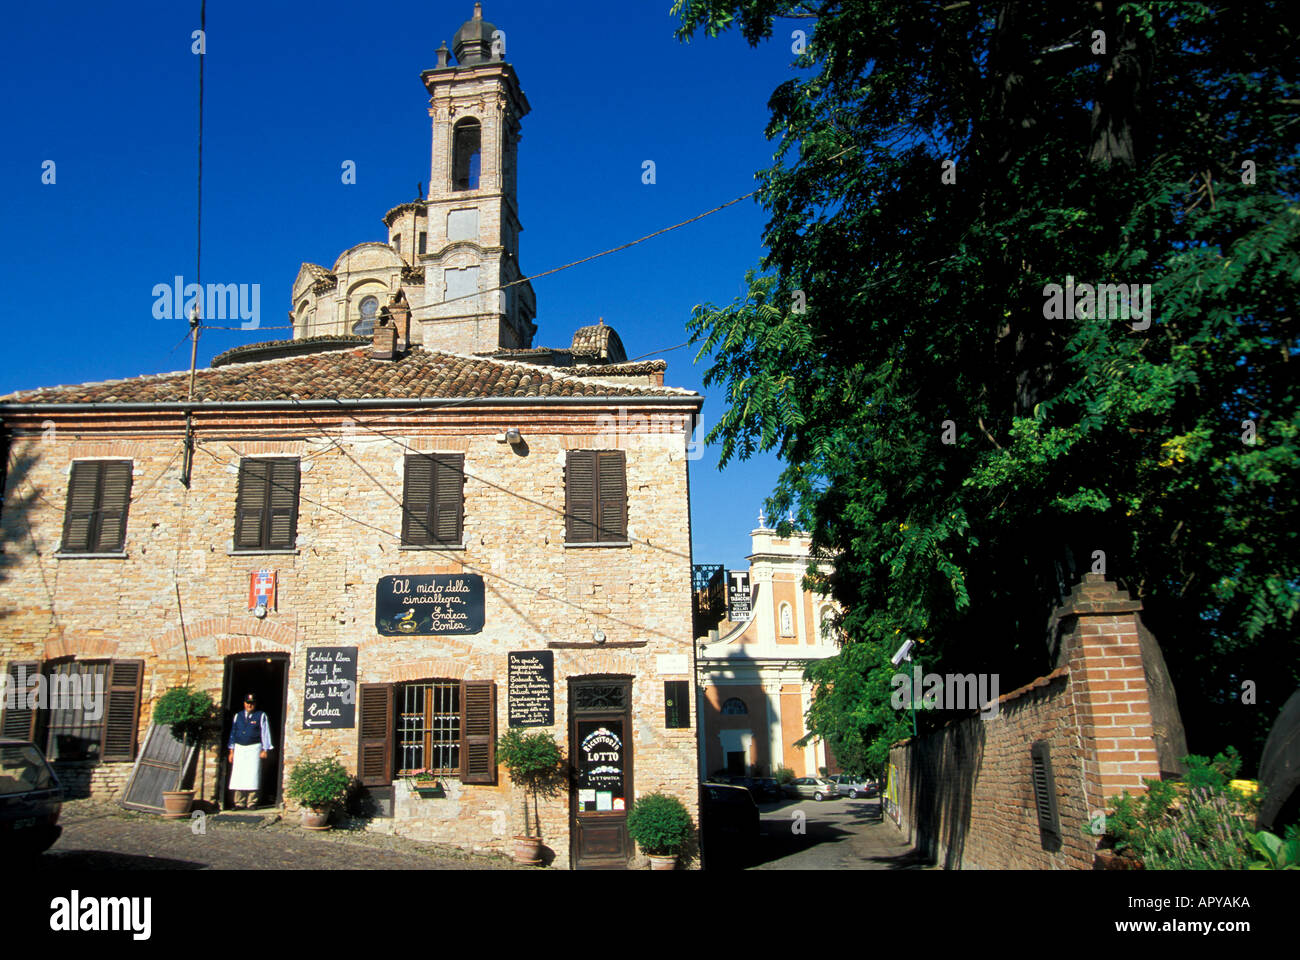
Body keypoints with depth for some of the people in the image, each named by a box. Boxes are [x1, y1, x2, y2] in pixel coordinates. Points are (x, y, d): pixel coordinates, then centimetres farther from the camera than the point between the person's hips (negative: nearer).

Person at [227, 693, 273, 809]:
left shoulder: (261, 716, 3)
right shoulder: (238, 715, 14)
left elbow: (265, 733, 1)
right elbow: (233, 732, 16)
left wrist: (264, 750, -4)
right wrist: (232, 751, 12)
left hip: (254, 748, -4)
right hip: (239, 748, 4)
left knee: (252, 776, -7)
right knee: (238, 776, 0)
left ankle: (252, 803, -4)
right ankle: (239, 803, 6)